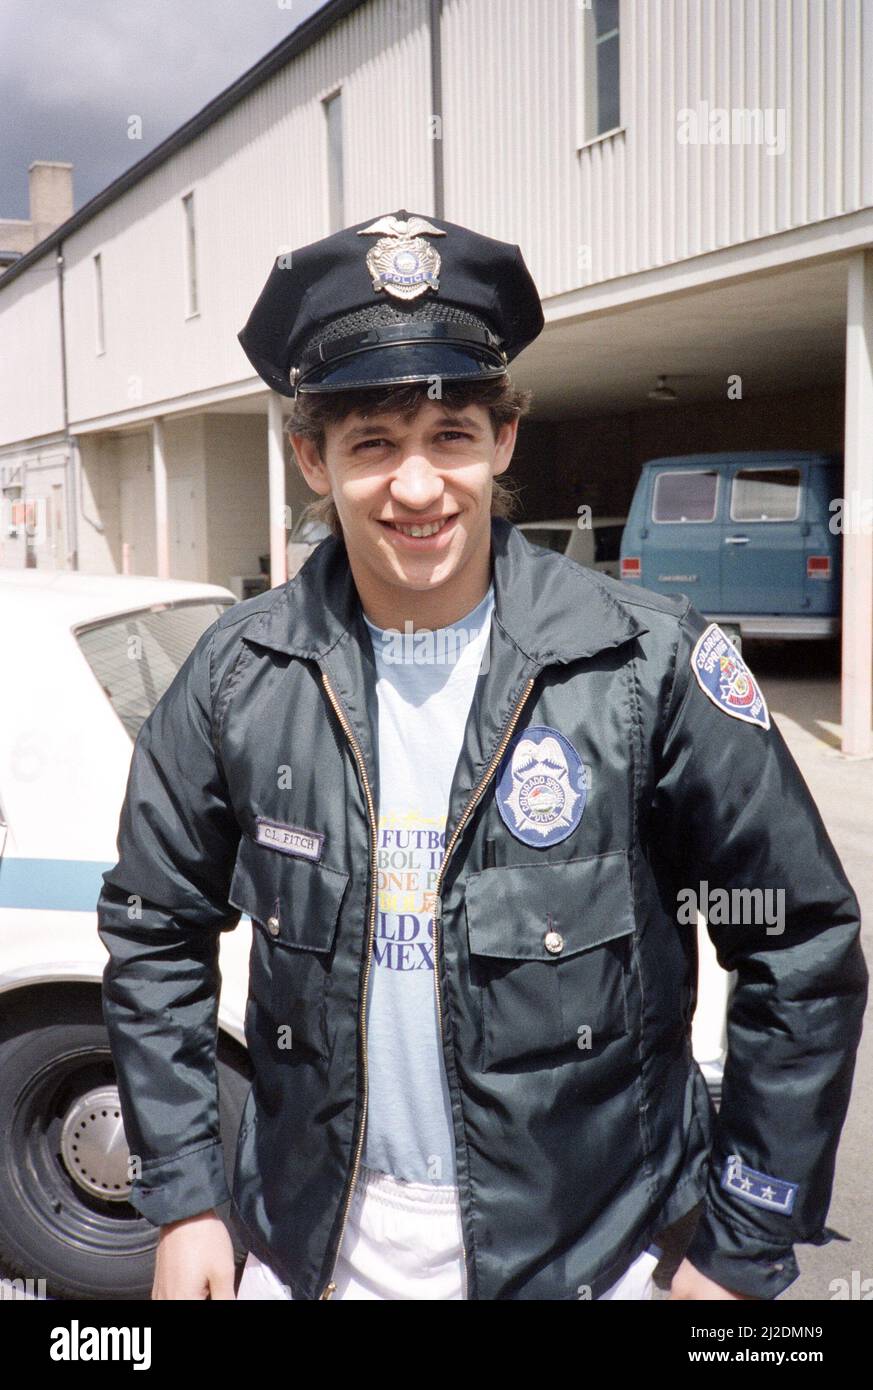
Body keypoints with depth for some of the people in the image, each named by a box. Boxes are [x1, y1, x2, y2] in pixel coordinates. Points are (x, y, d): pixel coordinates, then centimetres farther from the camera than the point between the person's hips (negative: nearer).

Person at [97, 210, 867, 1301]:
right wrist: (182, 1202, 1)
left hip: (579, 1249, -2)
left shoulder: (652, 666, -15)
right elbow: (155, 932, 4)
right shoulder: (240, 673, -7)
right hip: (313, 1246, 3)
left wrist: (743, 1256, -7)